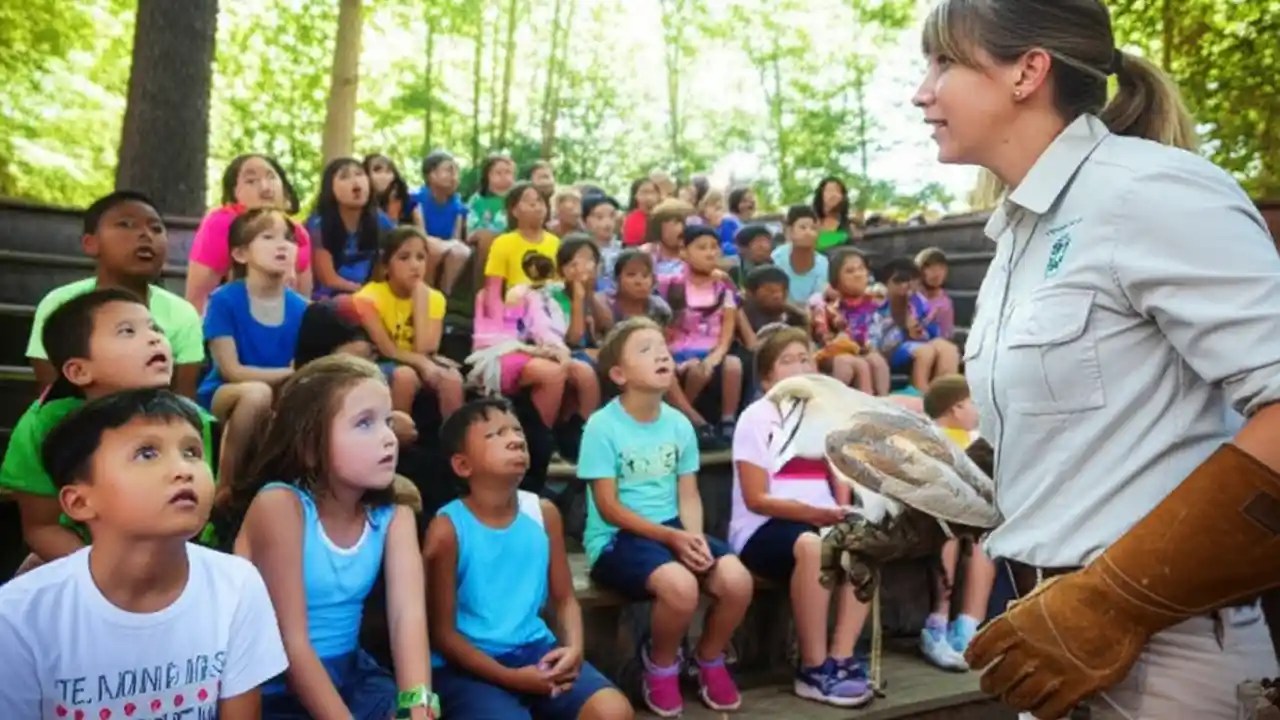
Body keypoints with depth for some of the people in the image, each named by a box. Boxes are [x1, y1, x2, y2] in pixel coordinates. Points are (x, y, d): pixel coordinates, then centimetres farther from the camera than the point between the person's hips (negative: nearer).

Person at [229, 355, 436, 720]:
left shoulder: (394, 517, -4)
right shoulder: (280, 504, -19)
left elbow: (408, 616, -17)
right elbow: (291, 642, -19)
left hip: (349, 674, 4)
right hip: (272, 689, -4)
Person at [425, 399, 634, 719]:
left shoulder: (544, 513, 1)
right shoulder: (447, 528, -13)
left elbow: (564, 598, 9)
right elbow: (442, 632, -9)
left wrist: (574, 648, -12)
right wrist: (510, 677, -17)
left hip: (534, 648, 5)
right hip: (469, 664, -4)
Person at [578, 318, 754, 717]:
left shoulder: (679, 424, 4)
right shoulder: (602, 426, -12)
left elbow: (688, 495, 7)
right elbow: (608, 507, -12)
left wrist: (694, 535, -14)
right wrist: (671, 537, -18)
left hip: (674, 530, 5)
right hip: (616, 538, -5)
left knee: (737, 580, -19)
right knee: (680, 586, -32)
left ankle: (709, 658, 13)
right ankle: (661, 664, 3)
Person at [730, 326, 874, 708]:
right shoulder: (756, 418, -5)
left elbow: (840, 482, 11)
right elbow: (756, 499, -11)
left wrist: (839, 514, -11)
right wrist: (814, 512, -24)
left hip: (822, 522, 5)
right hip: (762, 530, -5)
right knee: (810, 546, -36)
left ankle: (840, 658, -17)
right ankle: (813, 669, -22)